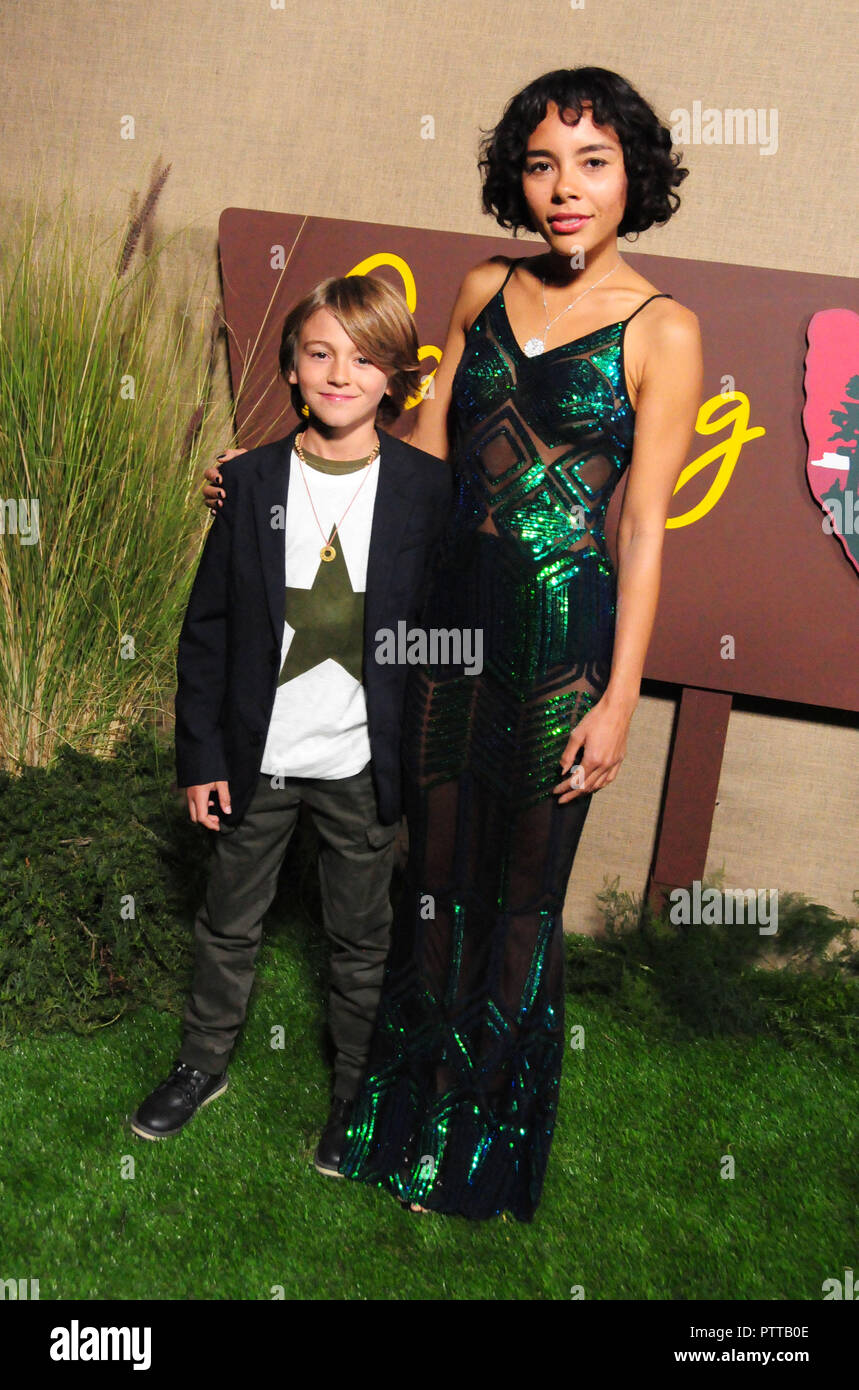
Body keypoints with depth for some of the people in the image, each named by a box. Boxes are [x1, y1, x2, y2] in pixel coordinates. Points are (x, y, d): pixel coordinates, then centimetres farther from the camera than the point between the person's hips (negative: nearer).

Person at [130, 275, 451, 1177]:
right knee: (229, 923, 18)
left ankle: (356, 1092, 36)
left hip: (362, 764, -1)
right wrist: (200, 754, -2)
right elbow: (208, 626, 0)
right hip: (257, 757, 2)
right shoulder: (251, 481, -4)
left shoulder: (427, 489, -7)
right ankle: (204, 1065, 42)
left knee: (360, 938, 14)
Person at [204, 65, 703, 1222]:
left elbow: (645, 530, -7)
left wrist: (619, 700, -10)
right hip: (451, 612, 4)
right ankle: (407, 1102, 36)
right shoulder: (485, 290, 9)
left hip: (563, 631, -4)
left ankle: (484, 1134, 32)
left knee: (523, 894, 8)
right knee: (435, 873, 14)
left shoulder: (662, 330, -4)